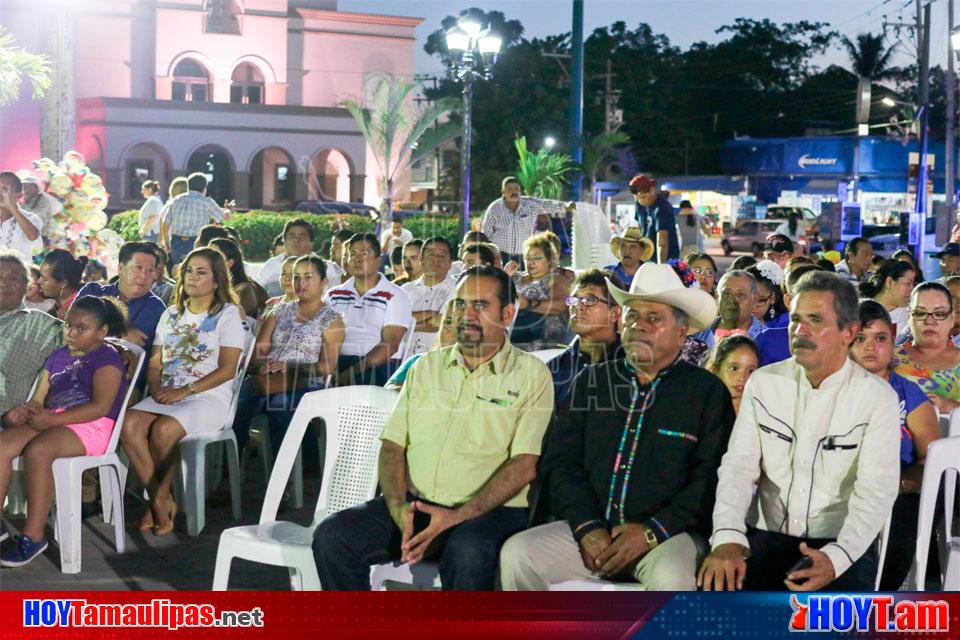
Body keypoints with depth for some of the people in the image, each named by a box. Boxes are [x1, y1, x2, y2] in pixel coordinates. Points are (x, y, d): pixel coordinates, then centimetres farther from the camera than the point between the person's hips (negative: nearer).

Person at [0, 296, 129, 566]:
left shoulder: (106, 357, 1)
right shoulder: (57, 357, 25)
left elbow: (101, 406, -13)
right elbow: (39, 400, 20)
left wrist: (50, 419, -18)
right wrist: (24, 412, -7)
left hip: (91, 427, -7)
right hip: (52, 423, 7)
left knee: (37, 450, -35)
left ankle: (34, 535, -27)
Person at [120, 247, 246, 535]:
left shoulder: (228, 314, 3)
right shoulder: (171, 314, 22)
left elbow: (227, 369, -7)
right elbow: (155, 362, 17)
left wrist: (184, 391, -15)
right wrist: (155, 388, -6)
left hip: (208, 398, -5)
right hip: (165, 396, 5)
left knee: (163, 430, -33)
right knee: (128, 424, -25)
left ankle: (160, 499, -10)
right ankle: (162, 502, -17)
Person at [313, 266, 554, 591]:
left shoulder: (531, 375, 2)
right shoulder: (426, 366, 17)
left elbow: (525, 465, -8)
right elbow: (393, 445, 12)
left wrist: (457, 517, -18)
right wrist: (399, 507, -8)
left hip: (490, 511, -4)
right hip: (414, 505, 5)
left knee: (468, 550, -37)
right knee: (331, 536, -18)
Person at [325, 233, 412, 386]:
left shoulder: (395, 297, 6)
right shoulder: (333, 295, 21)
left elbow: (390, 345, -6)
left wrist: (351, 373, -17)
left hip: (379, 367, -3)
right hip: (337, 364, 3)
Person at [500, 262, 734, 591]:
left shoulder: (707, 392, 5)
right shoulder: (592, 381, 16)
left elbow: (711, 478, -4)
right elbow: (560, 461, 9)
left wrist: (652, 533, -14)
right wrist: (587, 527, -7)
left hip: (667, 534, -3)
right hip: (590, 529, 4)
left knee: (672, 576, -36)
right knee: (516, 554, -20)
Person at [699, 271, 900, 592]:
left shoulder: (878, 397, -3)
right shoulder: (763, 383, 6)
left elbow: (876, 490, -11)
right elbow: (739, 466, -1)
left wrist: (836, 557, -28)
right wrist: (727, 537, -20)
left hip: (840, 545, -2)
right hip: (765, 537, 2)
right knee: (715, 586, -23)